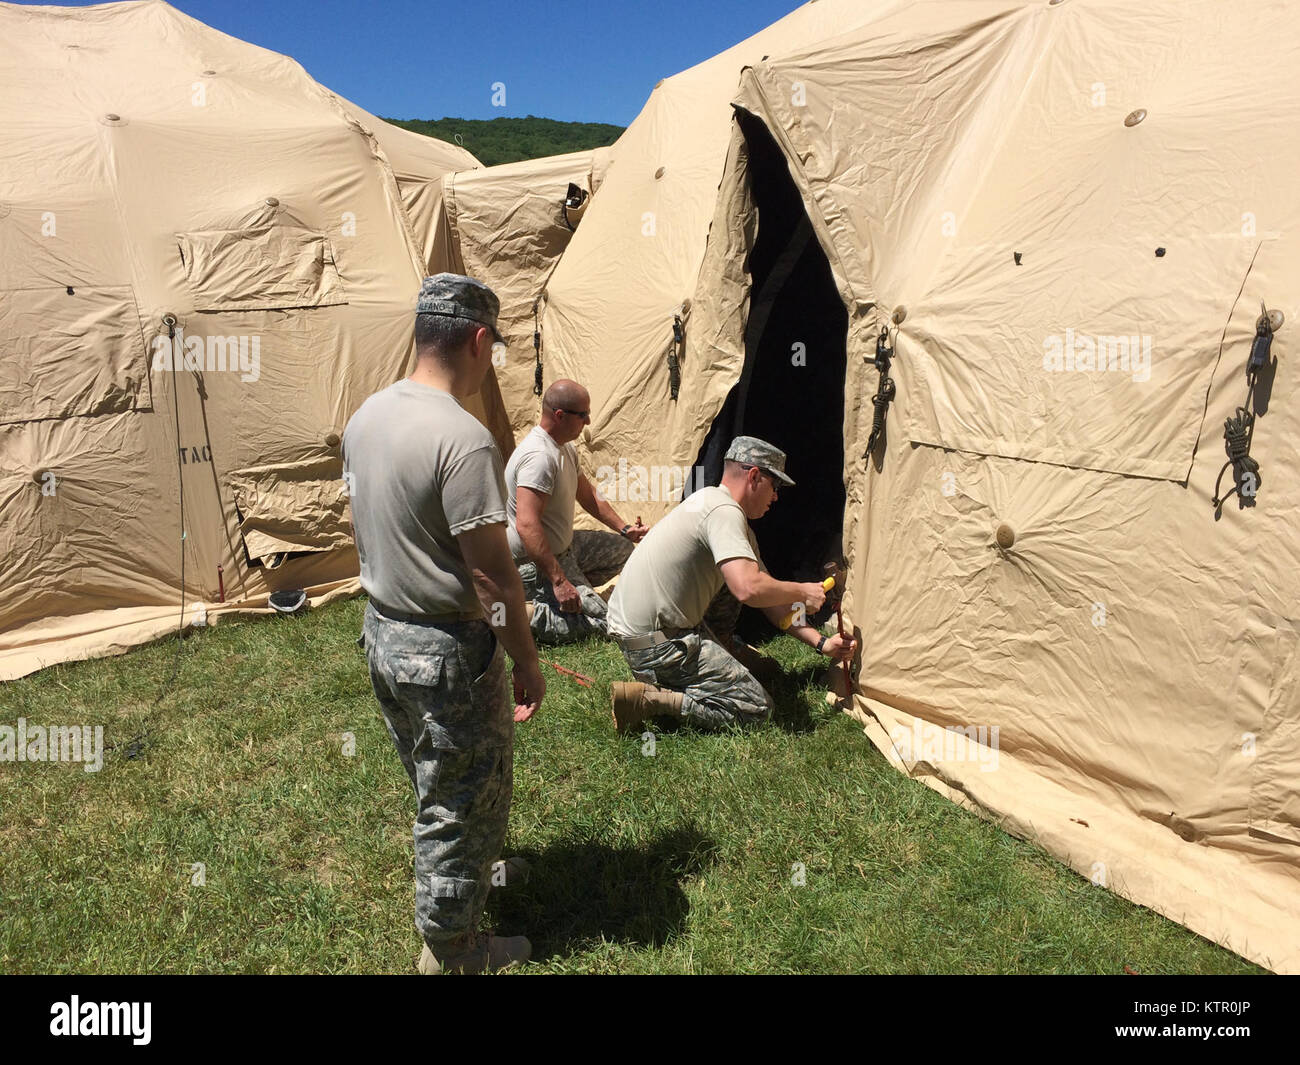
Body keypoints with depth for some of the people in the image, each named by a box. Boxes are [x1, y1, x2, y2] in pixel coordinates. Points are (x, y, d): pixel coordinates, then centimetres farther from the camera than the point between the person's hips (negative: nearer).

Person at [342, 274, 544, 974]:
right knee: (466, 805, 12)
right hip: (444, 653, -9)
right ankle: (450, 952, 30)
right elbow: (492, 576, -24)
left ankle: (444, 889, 51)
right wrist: (528, 665, -12)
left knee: (432, 789, 28)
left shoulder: (366, 416, 2)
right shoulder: (463, 438, -26)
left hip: (380, 634, 9)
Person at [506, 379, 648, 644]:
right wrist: (558, 581, -35)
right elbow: (527, 526, -35)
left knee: (622, 548, 16)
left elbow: (588, 494, 21)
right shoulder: (539, 456, -27)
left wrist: (624, 528, 14)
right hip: (533, 563, -10)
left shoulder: (565, 447, 6)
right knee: (599, 620, -17)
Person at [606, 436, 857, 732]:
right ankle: (648, 697, -13)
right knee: (756, 708, -5)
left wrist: (820, 642, 12)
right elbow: (749, 590, -32)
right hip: (657, 640, -10)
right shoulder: (724, 511, -16)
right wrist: (802, 592, -12)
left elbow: (768, 596, 17)